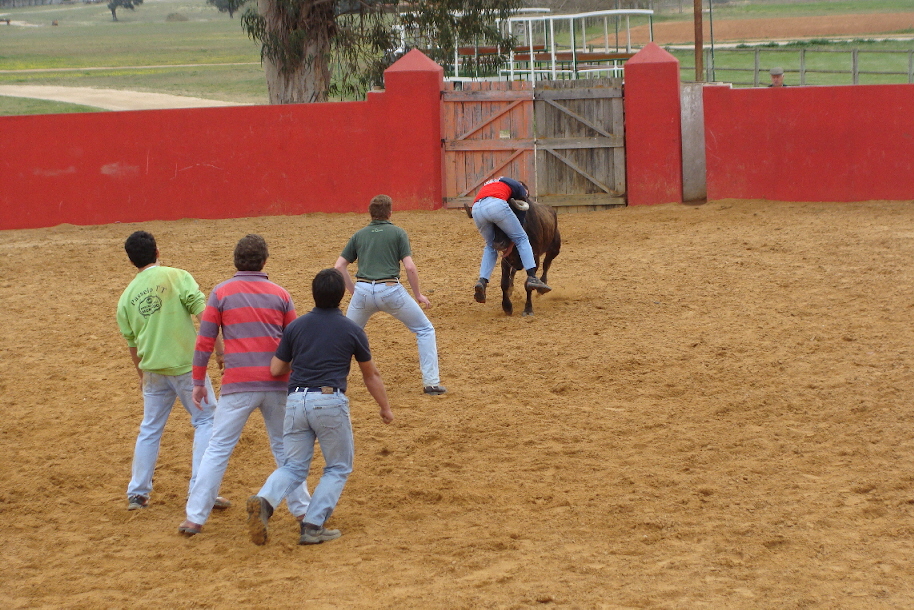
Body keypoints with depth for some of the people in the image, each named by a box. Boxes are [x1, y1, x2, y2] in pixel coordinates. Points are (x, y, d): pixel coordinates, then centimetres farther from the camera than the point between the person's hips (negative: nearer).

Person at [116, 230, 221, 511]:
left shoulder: (127, 296, 7)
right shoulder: (176, 277, -6)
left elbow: (131, 342, 15)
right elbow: (203, 312, -15)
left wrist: (142, 375, 28)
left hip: (153, 369, 4)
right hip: (186, 364, -4)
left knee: (150, 430, 16)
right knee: (205, 421, 7)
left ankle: (137, 493, 18)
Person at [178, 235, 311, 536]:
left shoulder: (221, 293, 1)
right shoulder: (280, 295, 7)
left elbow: (204, 342, -1)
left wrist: (198, 382, 8)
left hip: (238, 386, -2)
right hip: (277, 384, 2)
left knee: (218, 449, 2)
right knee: (284, 446, 19)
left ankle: (195, 517, -1)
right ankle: (301, 508, 22)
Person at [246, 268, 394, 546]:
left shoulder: (295, 327, 10)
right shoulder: (352, 330, 4)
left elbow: (275, 369, 11)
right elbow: (371, 375, 14)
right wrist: (385, 408, 28)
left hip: (296, 401, 3)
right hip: (330, 401, -3)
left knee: (294, 467, 12)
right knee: (338, 468, 12)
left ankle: (264, 500, -18)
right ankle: (313, 526, -2)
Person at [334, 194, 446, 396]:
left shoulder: (359, 235, 16)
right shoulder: (397, 233, 7)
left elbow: (339, 267, 12)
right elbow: (409, 267, -2)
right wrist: (418, 295, 9)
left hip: (363, 290, 3)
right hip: (390, 289, -3)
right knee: (425, 330, 12)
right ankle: (431, 383, 5)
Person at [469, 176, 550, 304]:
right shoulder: (519, 187, 27)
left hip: (476, 209, 5)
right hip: (497, 206, -5)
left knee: (491, 246, 24)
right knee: (521, 239, 10)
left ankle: (482, 281, 6)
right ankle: (532, 277, -4)